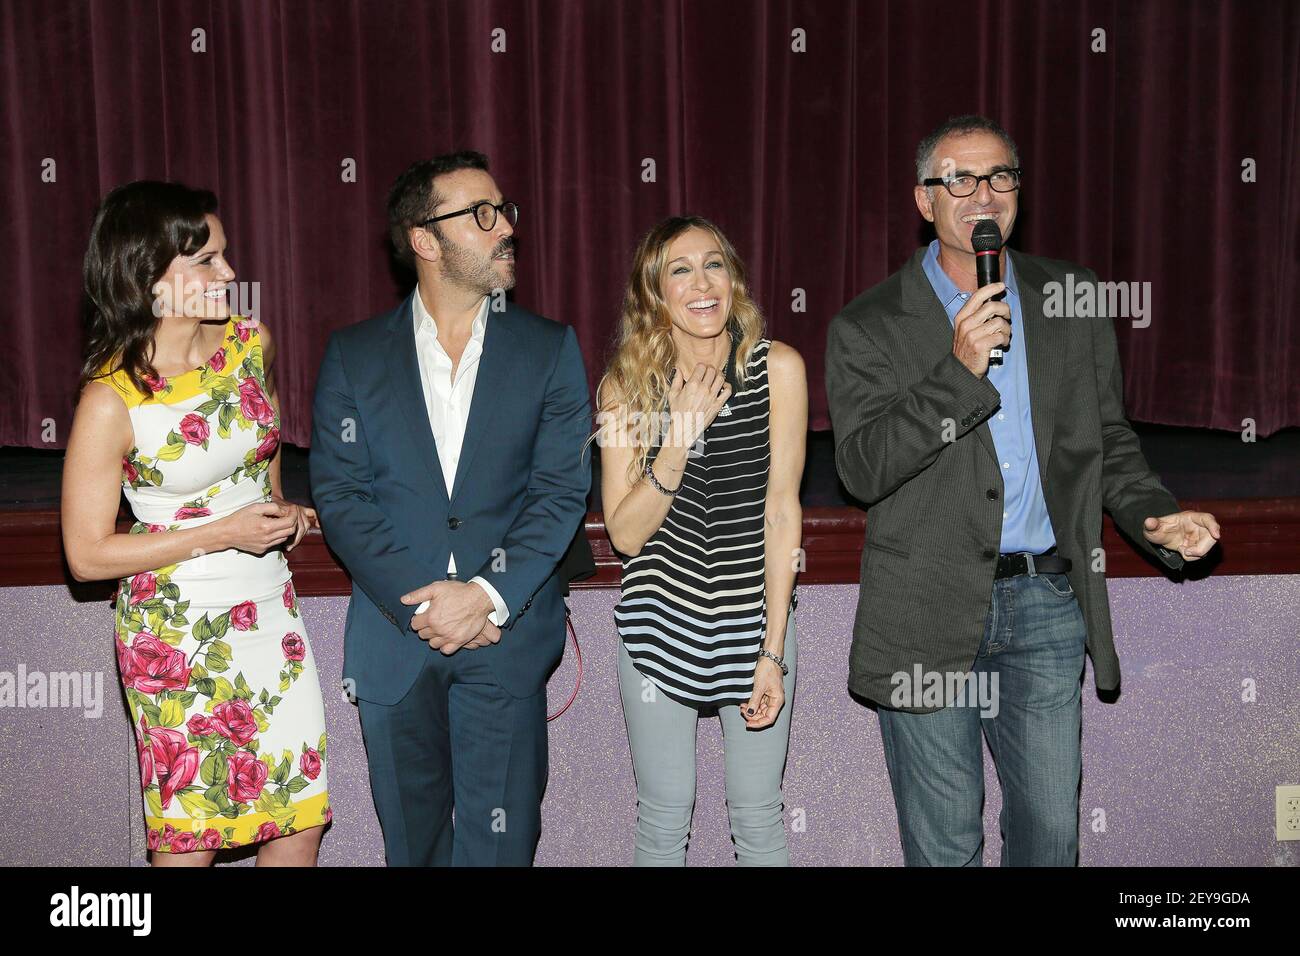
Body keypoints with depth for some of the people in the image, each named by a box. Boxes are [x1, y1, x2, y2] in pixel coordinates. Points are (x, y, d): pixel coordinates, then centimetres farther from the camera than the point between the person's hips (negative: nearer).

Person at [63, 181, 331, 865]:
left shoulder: (251, 342, -1)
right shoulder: (112, 399, -17)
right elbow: (87, 555, -13)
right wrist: (223, 533, -17)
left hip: (271, 610, 5)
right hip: (179, 631, -5)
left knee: (299, 828, 9)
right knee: (188, 840, 7)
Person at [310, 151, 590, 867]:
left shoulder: (549, 349, 3)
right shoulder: (353, 355, 3)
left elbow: (562, 491, -3)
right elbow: (339, 493, -3)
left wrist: (487, 594, -15)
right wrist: (420, 601, -14)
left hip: (506, 639, -1)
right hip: (393, 639, 1)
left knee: (499, 842, 5)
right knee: (412, 840, 14)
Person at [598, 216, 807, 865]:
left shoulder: (777, 368, -8)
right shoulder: (627, 385, -5)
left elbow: (782, 511, -8)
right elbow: (624, 533, -8)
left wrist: (773, 648, -10)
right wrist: (680, 435, -21)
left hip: (754, 620, 0)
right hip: (659, 623, 1)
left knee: (758, 815, 10)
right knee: (664, 818, 11)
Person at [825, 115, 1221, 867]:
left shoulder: (1074, 300, 7)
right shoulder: (869, 327, -4)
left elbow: (1109, 440, 14)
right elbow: (864, 470, -14)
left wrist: (1154, 517, -5)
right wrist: (960, 371, -22)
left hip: (1048, 604, 3)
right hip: (930, 616, -3)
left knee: (1051, 830, 14)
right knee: (945, 845, 10)